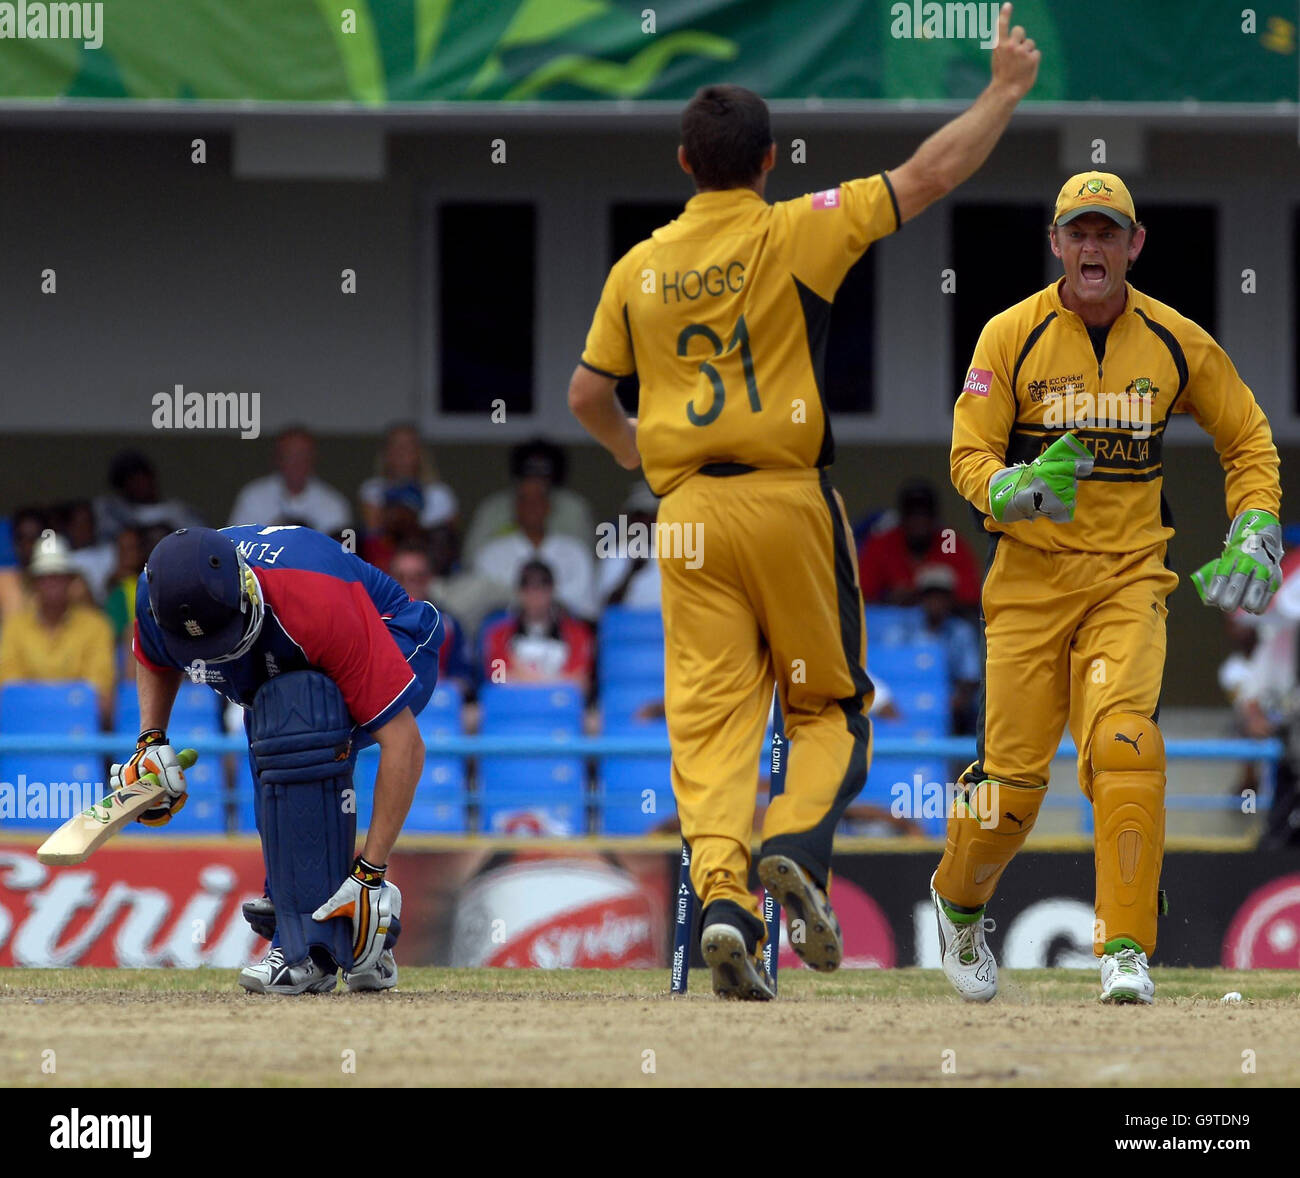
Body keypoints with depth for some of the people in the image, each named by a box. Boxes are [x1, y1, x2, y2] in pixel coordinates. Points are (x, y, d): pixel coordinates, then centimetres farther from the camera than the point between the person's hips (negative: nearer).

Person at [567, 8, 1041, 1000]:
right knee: (828, 703, 11)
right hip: (789, 502, -2)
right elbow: (927, 176, -6)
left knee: (711, 720, 0)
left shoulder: (640, 267, 6)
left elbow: (587, 395, 16)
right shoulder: (794, 234, -5)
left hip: (687, 510, 2)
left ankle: (723, 895, -19)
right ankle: (799, 848, -15)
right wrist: (1006, 90, 5)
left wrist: (632, 450, 37)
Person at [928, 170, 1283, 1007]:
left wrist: (1254, 536, 0)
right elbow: (970, 456, -6)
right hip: (1030, 576, 0)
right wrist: (1020, 489, -28)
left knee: (1124, 742, -22)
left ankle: (1127, 952, -19)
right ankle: (959, 901, 30)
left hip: (1129, 577, 0)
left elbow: (1248, 438, 14)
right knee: (1013, 771, -1)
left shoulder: (1175, 342, 2)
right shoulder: (1011, 337, -3)